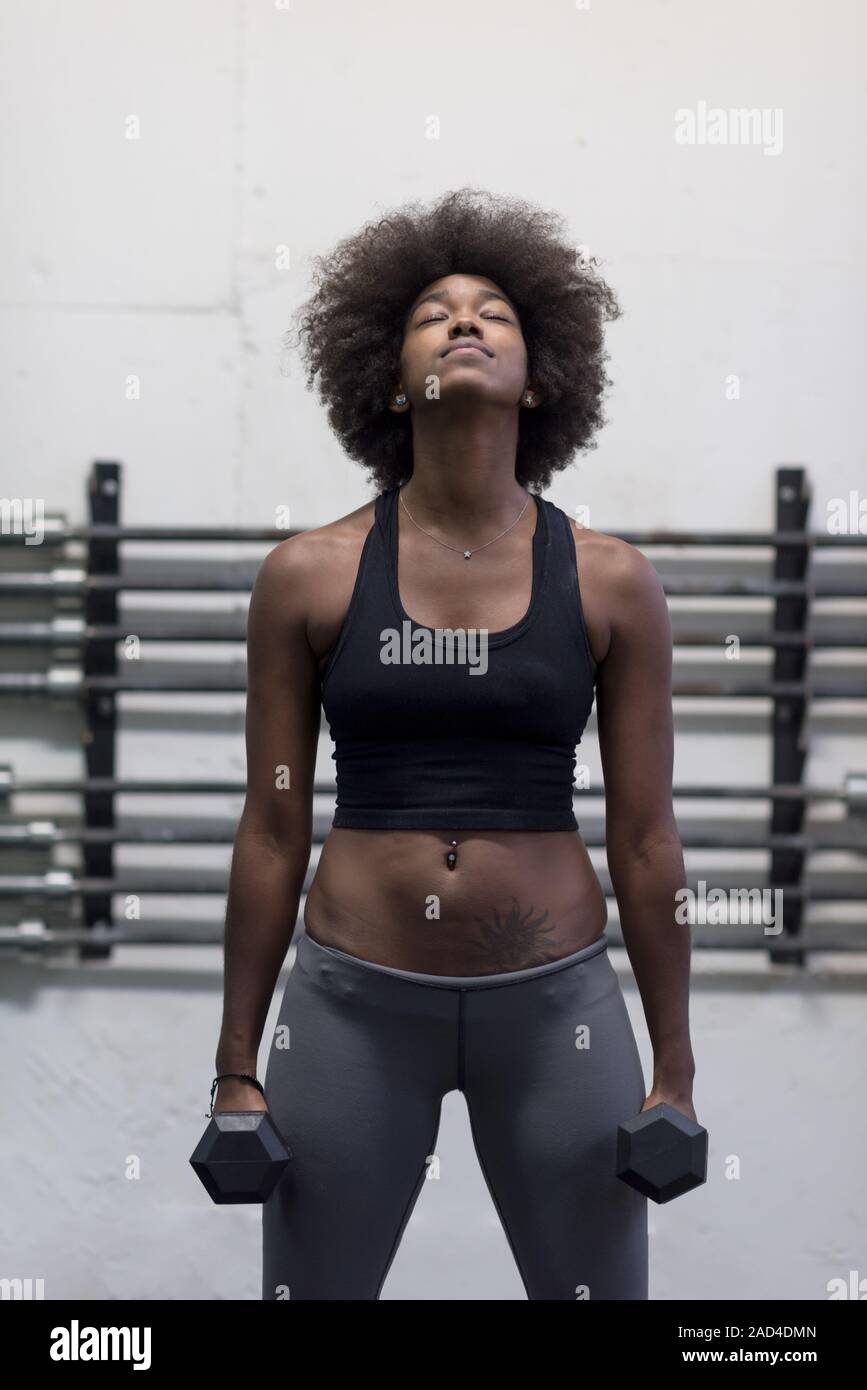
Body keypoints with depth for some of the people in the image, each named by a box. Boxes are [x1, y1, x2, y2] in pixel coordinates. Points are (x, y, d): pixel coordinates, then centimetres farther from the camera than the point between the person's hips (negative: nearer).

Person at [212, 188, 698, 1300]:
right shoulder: (308, 577, -2)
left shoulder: (612, 583, -1)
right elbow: (272, 831, 2)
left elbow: (644, 838, 2)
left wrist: (674, 1070, 4)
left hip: (555, 1002, 1)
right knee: (310, 1285, 10)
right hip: (354, 1002, 0)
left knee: (596, 1283, 11)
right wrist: (237, 1063, 4)